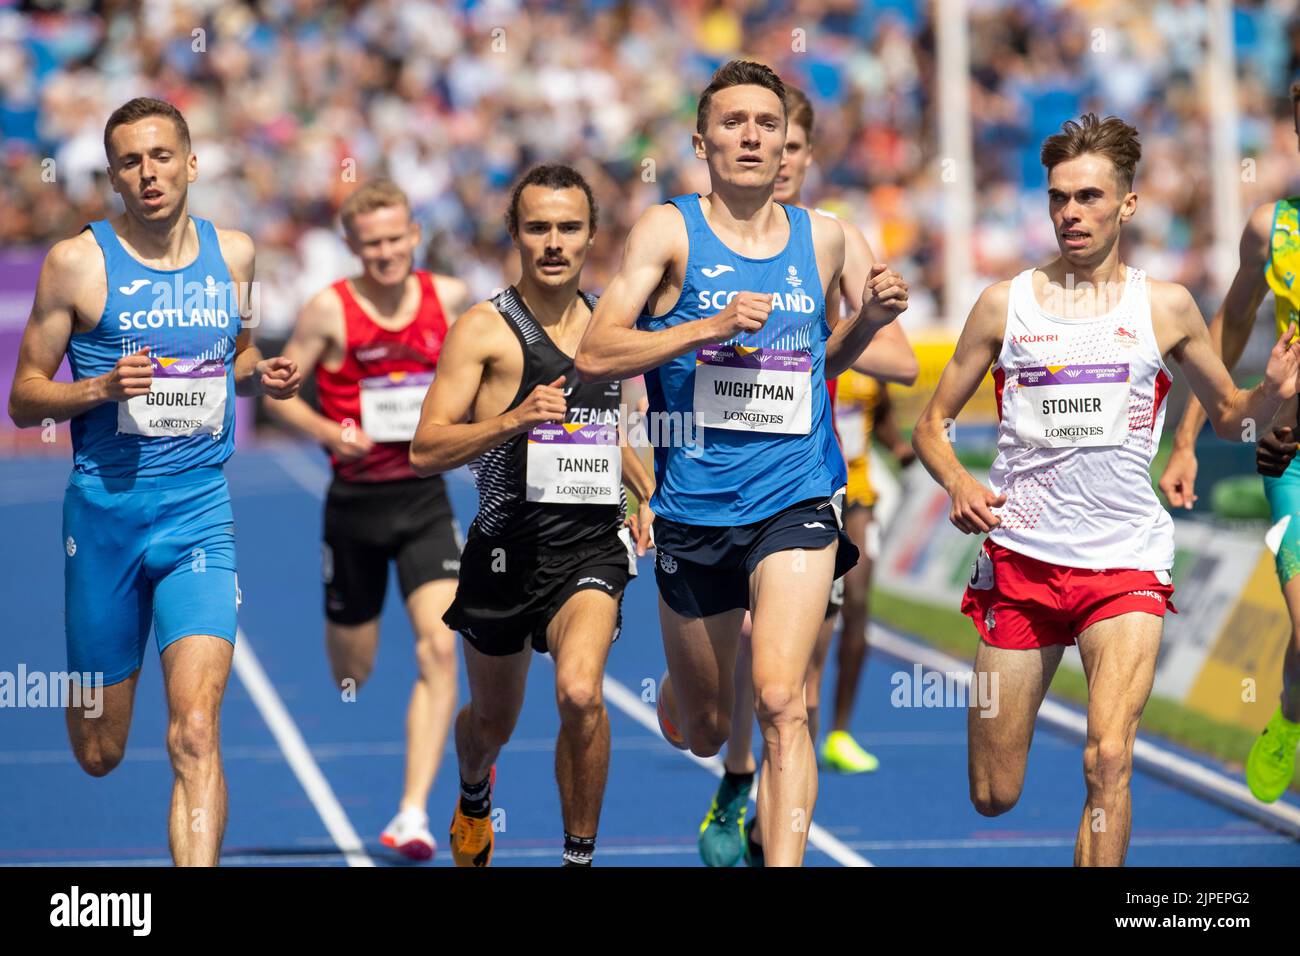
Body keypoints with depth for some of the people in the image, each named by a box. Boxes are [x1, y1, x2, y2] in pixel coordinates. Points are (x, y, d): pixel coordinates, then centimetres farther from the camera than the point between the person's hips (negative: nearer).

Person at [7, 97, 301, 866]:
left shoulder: (235, 253, 7)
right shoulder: (78, 262, -4)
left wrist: (263, 375, 2)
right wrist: (103, 388, -19)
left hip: (200, 513, 1)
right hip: (105, 512, -1)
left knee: (196, 733, -17)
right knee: (98, 755, 10)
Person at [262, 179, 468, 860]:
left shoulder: (448, 297, 0)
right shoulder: (330, 310, -9)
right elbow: (277, 391, -4)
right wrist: (333, 433, -20)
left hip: (425, 498, 1)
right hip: (356, 500, -1)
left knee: (439, 648, -18)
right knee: (351, 671, 9)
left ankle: (414, 812, -18)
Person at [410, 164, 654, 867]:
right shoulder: (484, 329, -7)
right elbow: (425, 452, -14)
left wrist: (646, 492, 14)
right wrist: (514, 419, -27)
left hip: (591, 545, 2)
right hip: (508, 546, -1)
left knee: (579, 692, -25)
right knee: (492, 719, 17)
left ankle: (580, 856, -10)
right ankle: (474, 797, 53)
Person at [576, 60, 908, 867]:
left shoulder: (822, 239, 8)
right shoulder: (670, 231, -2)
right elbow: (595, 357, -10)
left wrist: (869, 319, 3)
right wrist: (712, 327, -19)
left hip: (797, 501, 0)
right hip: (693, 510, 0)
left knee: (781, 703, -21)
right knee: (705, 730, 15)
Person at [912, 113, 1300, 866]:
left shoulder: (1166, 308, 4)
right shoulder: (1005, 304, 3)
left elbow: (1228, 414, 15)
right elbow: (935, 421, 10)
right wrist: (957, 483, -11)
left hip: (1126, 561, -1)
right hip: (1020, 555, 1)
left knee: (1109, 760, -22)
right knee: (993, 798, 7)